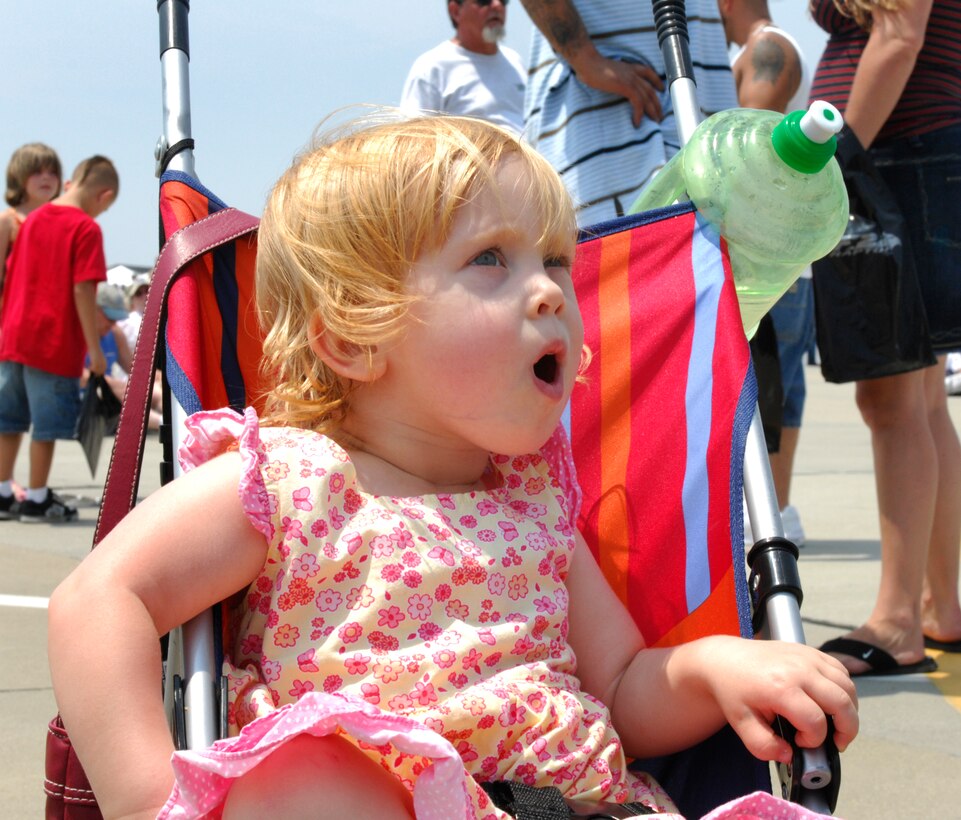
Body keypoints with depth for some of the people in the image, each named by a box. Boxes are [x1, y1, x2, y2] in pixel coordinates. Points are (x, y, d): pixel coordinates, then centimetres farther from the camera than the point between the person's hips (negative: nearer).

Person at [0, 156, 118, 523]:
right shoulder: (86, 228, -11)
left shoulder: (33, 218, 11)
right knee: (46, 426, 2)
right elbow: (82, 290, -18)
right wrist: (94, 348, -14)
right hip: (55, 342, -7)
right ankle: (36, 499, 9)